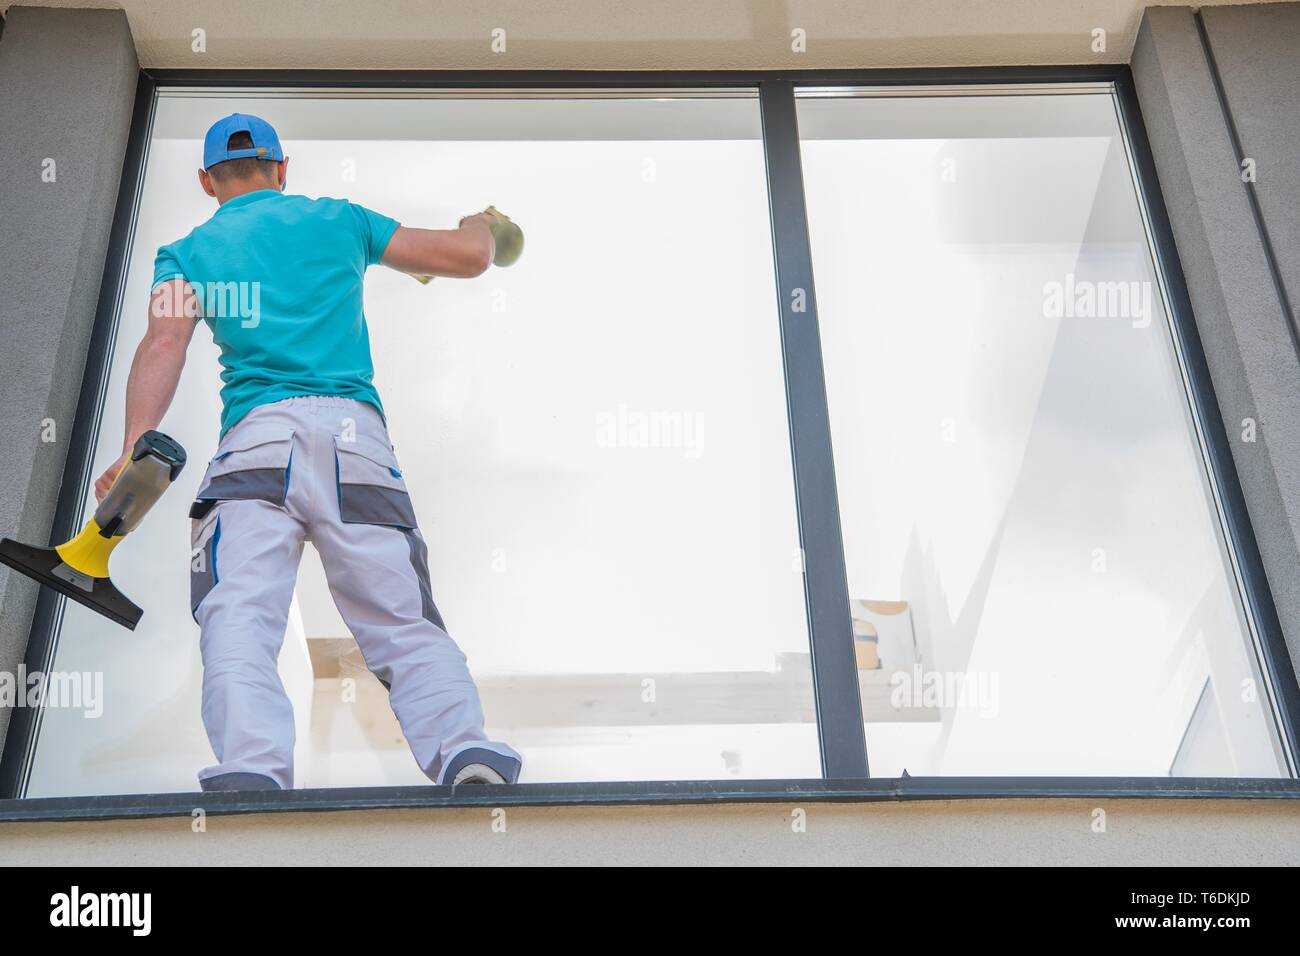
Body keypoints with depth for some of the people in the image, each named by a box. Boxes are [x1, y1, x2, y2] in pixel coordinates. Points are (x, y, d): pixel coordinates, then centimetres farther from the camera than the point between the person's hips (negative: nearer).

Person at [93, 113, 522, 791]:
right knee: (407, 625, -3)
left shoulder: (188, 252, 20)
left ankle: (252, 767, -39)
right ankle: (464, 748, -28)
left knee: (239, 620, -13)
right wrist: (482, 223, 47)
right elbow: (469, 257, 24)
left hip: (255, 436, -1)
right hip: (356, 436, 1)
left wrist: (134, 447, -12)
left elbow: (166, 341, 0)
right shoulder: (339, 220, 23)